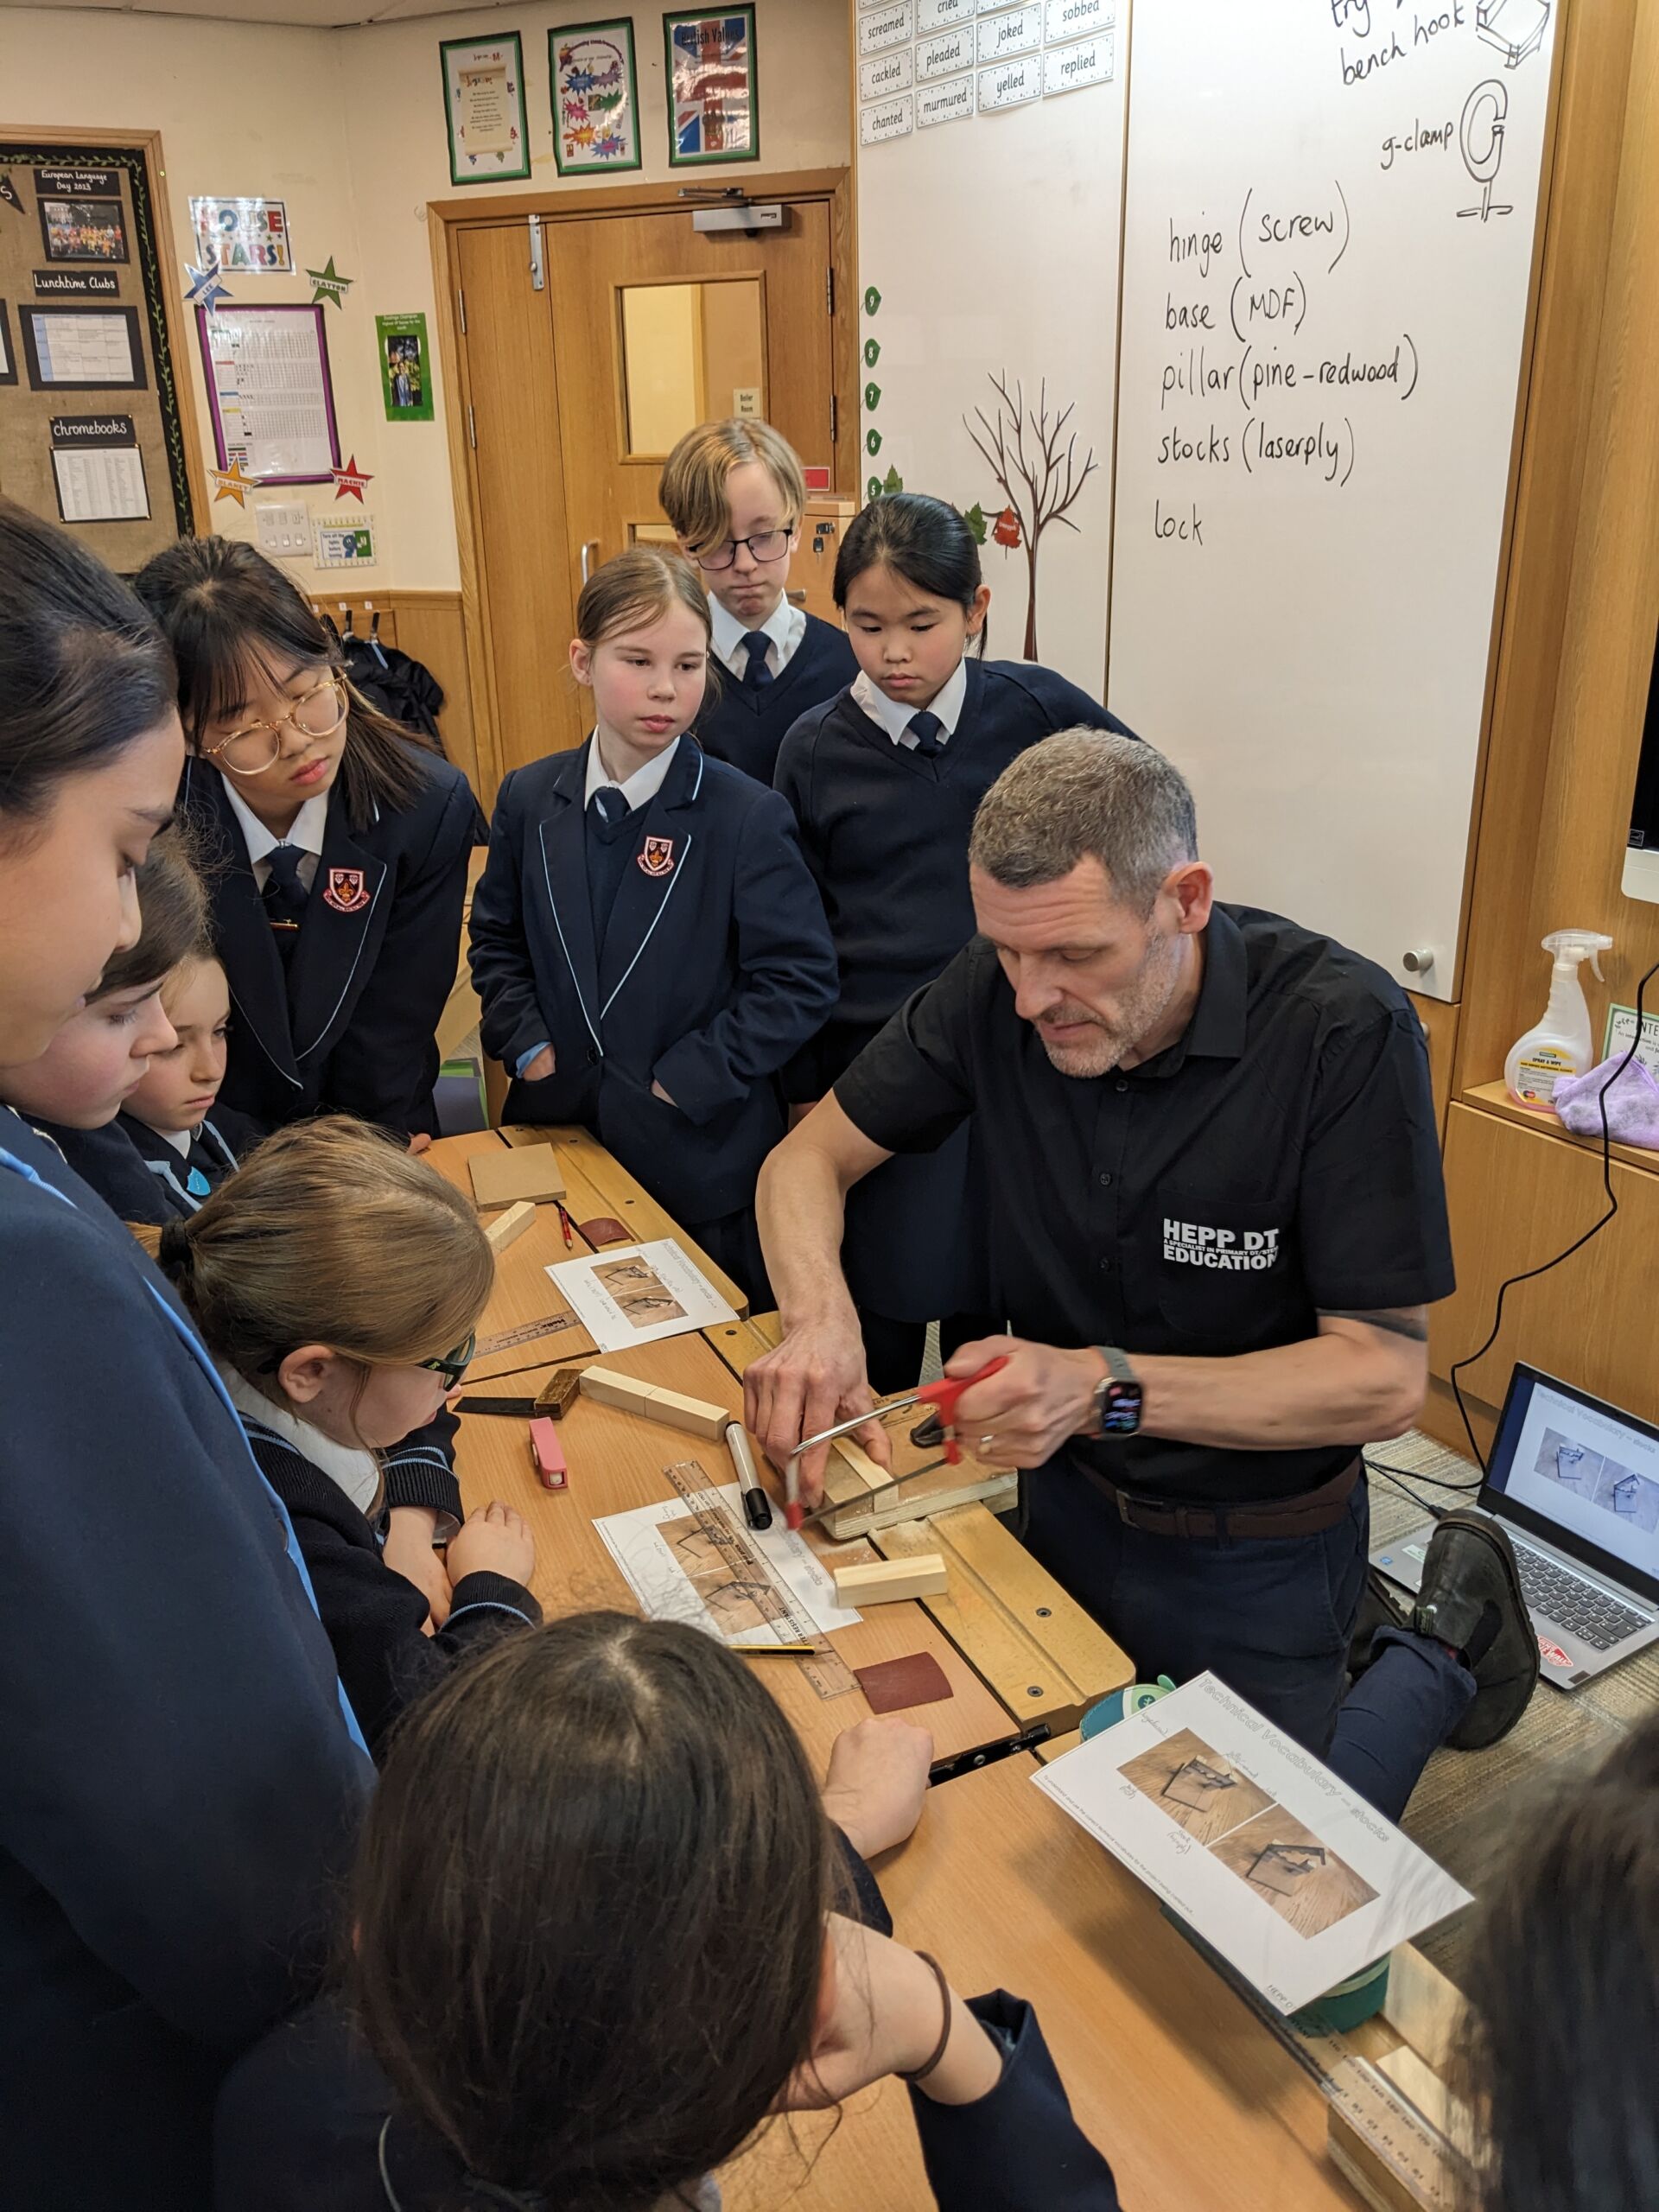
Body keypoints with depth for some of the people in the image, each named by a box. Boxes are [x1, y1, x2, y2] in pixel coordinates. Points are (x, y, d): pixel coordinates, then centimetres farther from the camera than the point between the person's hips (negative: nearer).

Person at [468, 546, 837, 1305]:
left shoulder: (748, 817, -14)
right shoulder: (530, 799, 1)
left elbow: (801, 978, -13)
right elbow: (498, 940, 12)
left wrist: (686, 1080, -15)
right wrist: (528, 1046, -2)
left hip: (705, 1156, -3)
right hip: (563, 1129, 4)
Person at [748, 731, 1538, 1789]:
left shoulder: (1344, 1032, -28)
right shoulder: (998, 989, -16)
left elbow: (1386, 1375, -25)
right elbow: (811, 1155, -6)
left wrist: (1104, 1387, -36)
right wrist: (821, 1322, -27)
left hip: (1256, 1554, -4)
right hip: (1066, 1496, 5)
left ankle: (1450, 1636, 33)